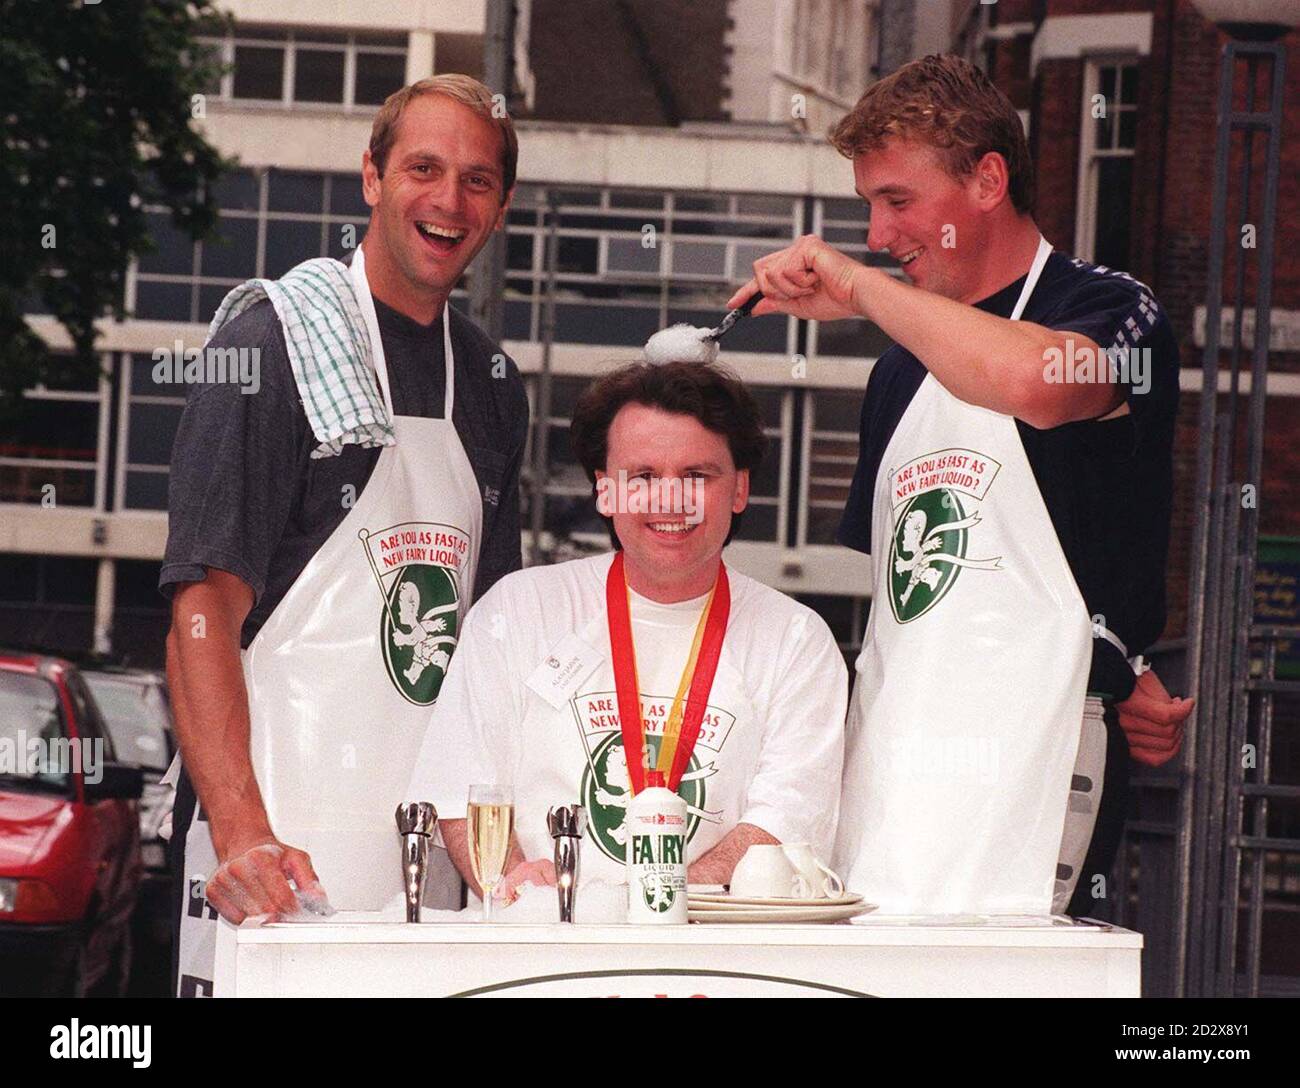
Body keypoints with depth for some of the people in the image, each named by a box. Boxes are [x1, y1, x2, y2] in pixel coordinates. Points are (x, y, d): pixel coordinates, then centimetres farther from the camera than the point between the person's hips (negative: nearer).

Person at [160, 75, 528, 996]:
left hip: (435, 849, 6)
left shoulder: (492, 383, 14)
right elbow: (204, 608, -11)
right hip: (277, 841, -6)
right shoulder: (273, 345, -4)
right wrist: (243, 834, -23)